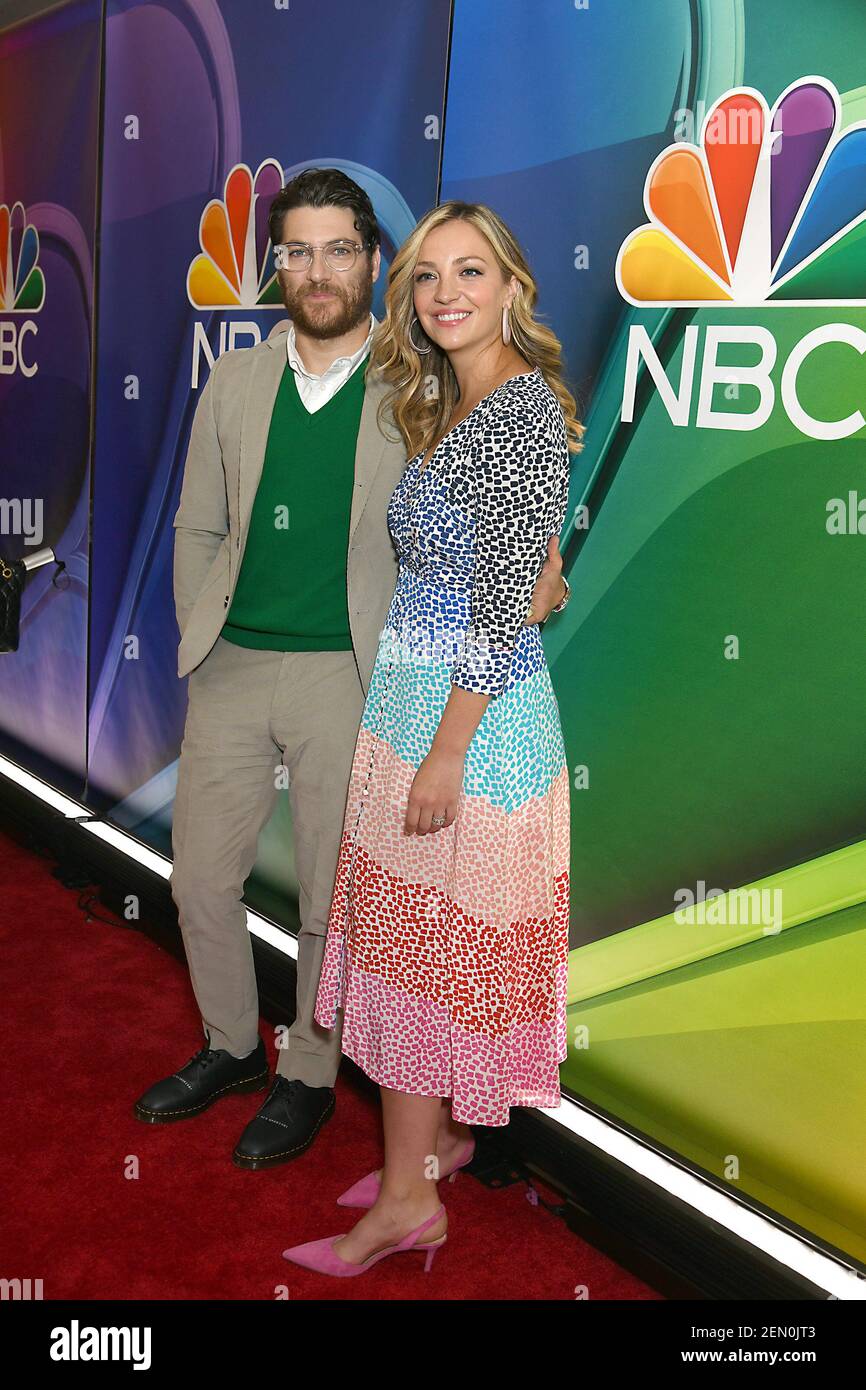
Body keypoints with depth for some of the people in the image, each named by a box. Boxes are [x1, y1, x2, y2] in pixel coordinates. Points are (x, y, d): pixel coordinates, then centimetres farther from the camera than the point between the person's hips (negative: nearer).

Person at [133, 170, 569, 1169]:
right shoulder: (234, 383, 8)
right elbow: (197, 526, 13)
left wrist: (534, 569, -15)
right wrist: (199, 636, 6)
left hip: (346, 675, -4)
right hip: (230, 669, 4)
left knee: (331, 895, 7)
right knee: (199, 876, 12)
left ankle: (308, 1077, 29)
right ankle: (230, 1047, 35)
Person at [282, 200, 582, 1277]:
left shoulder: (525, 408, -15)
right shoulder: (449, 406, 14)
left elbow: (503, 602, -20)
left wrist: (446, 751, -21)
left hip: (472, 707, -9)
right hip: (411, 692, 9)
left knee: (429, 939, 0)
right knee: (415, 932, 16)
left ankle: (408, 1195, 15)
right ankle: (441, 1134, 33)